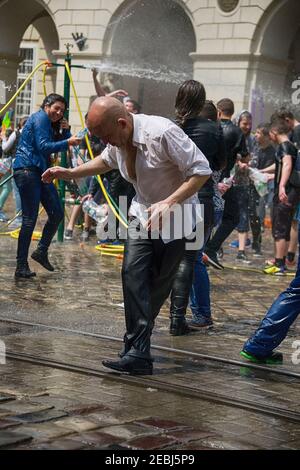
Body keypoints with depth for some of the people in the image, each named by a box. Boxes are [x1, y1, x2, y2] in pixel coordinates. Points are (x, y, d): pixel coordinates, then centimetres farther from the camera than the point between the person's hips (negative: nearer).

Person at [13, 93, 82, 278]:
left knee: (57, 213, 7)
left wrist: (65, 131, 2)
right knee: (30, 219, -9)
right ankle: (21, 266, -5)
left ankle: (42, 251, 21)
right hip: (27, 170, -10)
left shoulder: (51, 124, 22)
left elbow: (57, 144, 18)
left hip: (40, 171, 10)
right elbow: (43, 146, -19)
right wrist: (68, 142, -24)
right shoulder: (40, 118, -7)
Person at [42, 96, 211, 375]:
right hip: (144, 212, 5)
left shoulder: (162, 133, -29)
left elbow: (202, 171, -26)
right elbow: (106, 161, 19)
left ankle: (136, 348, 12)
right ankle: (138, 353, -17)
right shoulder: (117, 139, -6)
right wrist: (70, 173, 7)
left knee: (159, 283, -2)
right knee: (133, 273, -14)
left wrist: (169, 202, -35)